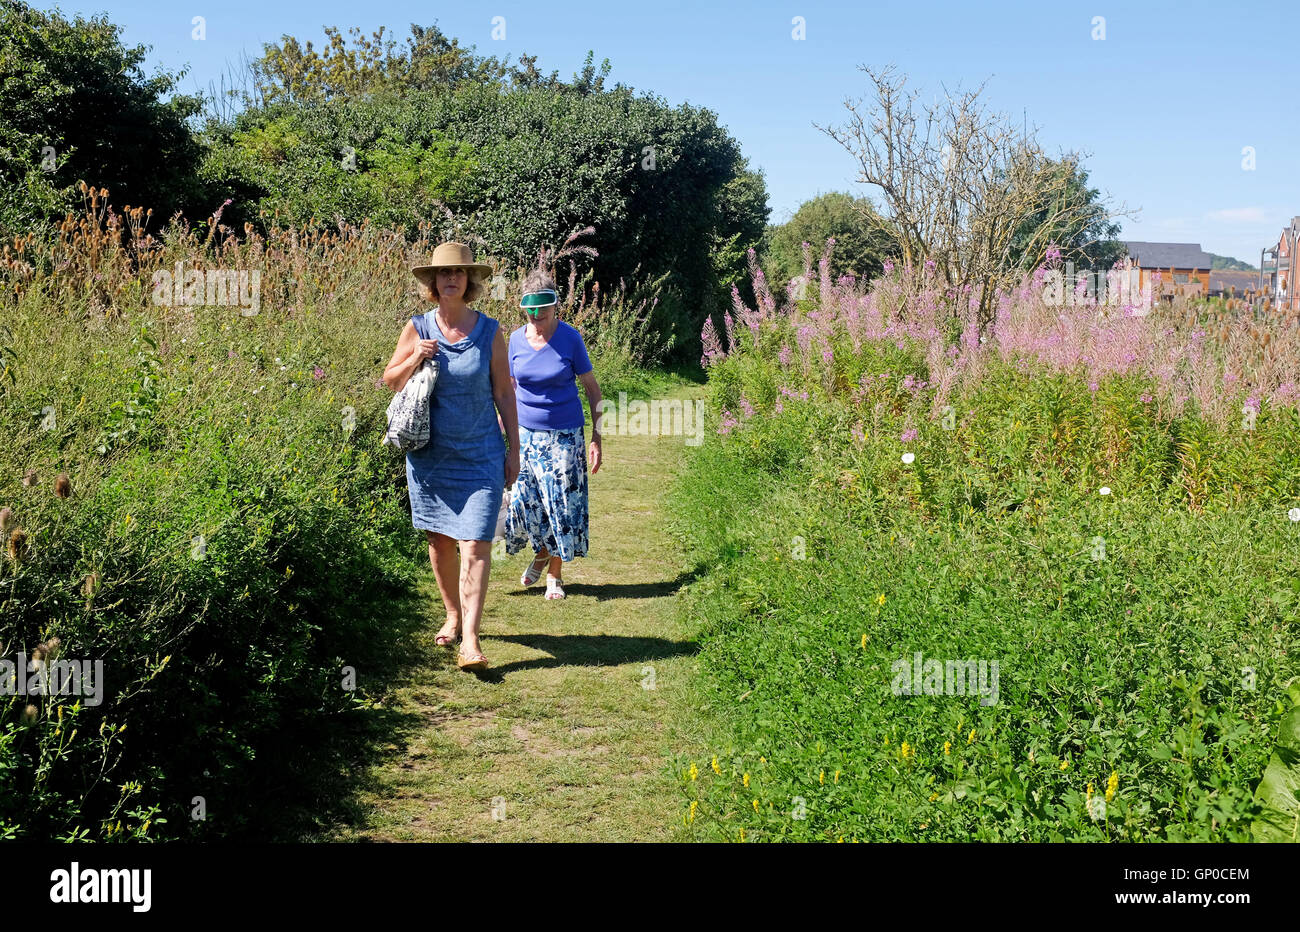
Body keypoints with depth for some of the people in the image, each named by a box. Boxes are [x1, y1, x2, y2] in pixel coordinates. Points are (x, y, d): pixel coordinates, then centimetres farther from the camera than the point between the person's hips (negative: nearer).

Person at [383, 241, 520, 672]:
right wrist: (414, 360, -12)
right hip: (430, 453, 2)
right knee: (439, 540, 12)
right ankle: (453, 616, 32)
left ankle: (470, 640, -12)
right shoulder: (417, 329, 0)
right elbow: (390, 381, 9)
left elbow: (504, 393, 3)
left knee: (475, 545, -10)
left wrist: (514, 450, 2)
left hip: (481, 454, -2)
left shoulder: (489, 331, -3)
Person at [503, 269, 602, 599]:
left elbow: (592, 388, -2)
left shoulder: (570, 338, -8)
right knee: (523, 501, 0)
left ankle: (554, 574, 19)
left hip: (564, 436, -2)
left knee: (561, 504, 1)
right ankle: (541, 554, 30)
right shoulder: (516, 340, 0)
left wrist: (597, 438, -6)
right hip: (526, 433, 2)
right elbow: (509, 389, 12)